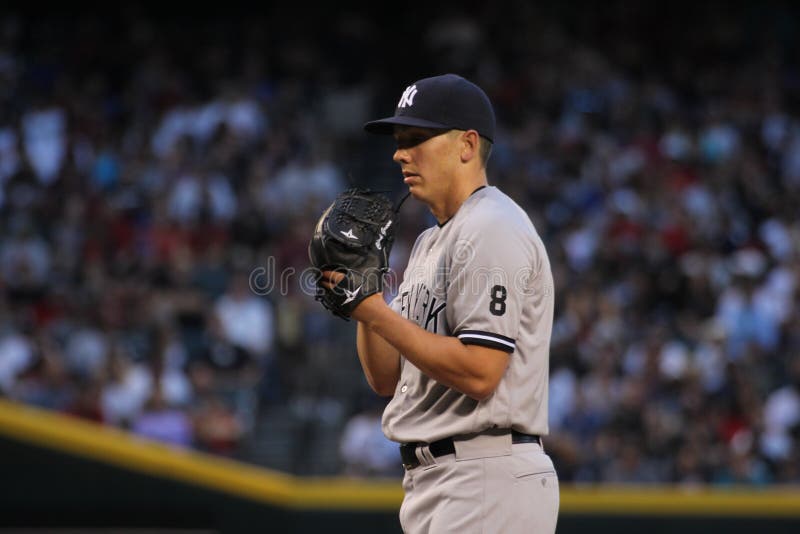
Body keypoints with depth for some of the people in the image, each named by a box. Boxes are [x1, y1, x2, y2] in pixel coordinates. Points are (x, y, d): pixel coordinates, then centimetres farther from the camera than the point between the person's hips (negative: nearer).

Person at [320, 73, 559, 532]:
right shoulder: (430, 243, 20)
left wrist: (376, 312, -16)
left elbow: (479, 373, -22)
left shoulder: (494, 230, -12)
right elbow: (388, 380, 18)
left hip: (486, 483, -11)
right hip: (433, 479, 11)